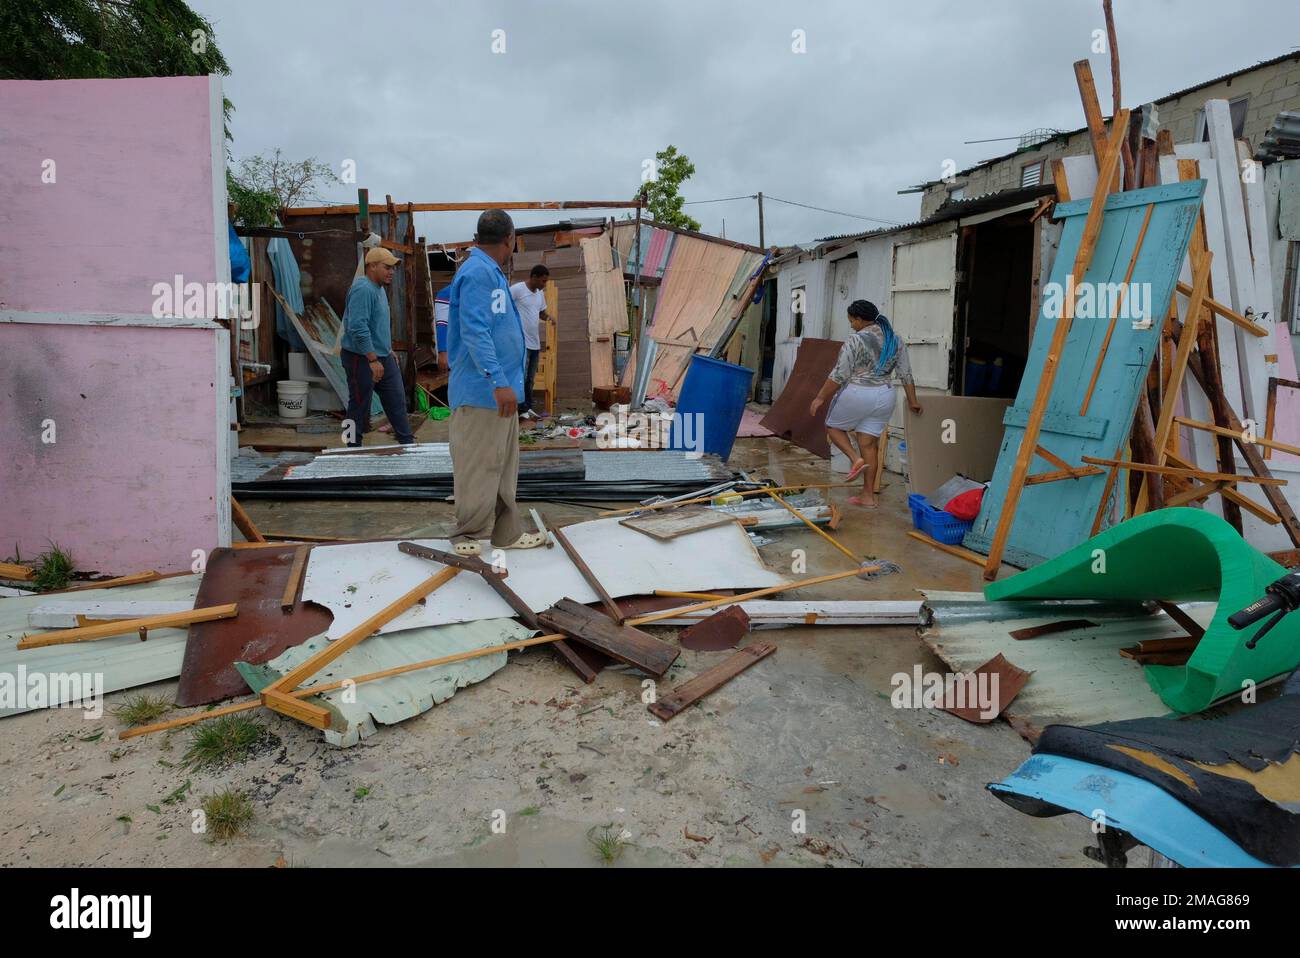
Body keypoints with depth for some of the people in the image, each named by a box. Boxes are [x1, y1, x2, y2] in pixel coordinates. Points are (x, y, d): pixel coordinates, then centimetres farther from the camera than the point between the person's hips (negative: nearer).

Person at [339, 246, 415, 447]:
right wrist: (373, 360, -27)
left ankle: (407, 442, 18)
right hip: (361, 359, -10)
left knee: (397, 401, 11)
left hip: (382, 357, 10)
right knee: (359, 407, 0)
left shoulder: (379, 288, 13)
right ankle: (354, 448, 11)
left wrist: (388, 350, 23)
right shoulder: (363, 289, -19)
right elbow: (358, 328, -26)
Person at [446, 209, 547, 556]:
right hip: (482, 392, -10)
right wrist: (498, 380, -28)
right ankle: (469, 537, 7)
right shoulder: (478, 272, -14)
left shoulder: (491, 272, 17)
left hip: (499, 391, 10)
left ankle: (507, 533, 23)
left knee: (503, 466, 14)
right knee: (479, 468, -3)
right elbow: (475, 332, -23)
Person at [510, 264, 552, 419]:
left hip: (535, 342, 8)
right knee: (521, 377, -7)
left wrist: (547, 317, 4)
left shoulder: (540, 294, 14)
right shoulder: (517, 289, -10)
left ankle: (528, 407, 20)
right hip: (520, 342, -8)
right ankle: (522, 410, -2)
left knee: (530, 378, 12)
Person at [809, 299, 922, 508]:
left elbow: (838, 376, -13)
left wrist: (820, 398, -5)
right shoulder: (896, 340, 8)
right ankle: (868, 496, 11)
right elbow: (906, 374, 11)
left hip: (857, 394, -6)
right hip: (885, 397, 6)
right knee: (869, 444, 11)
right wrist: (912, 401, 19)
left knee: (833, 426, 18)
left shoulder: (855, 341, -11)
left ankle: (856, 459, -4)